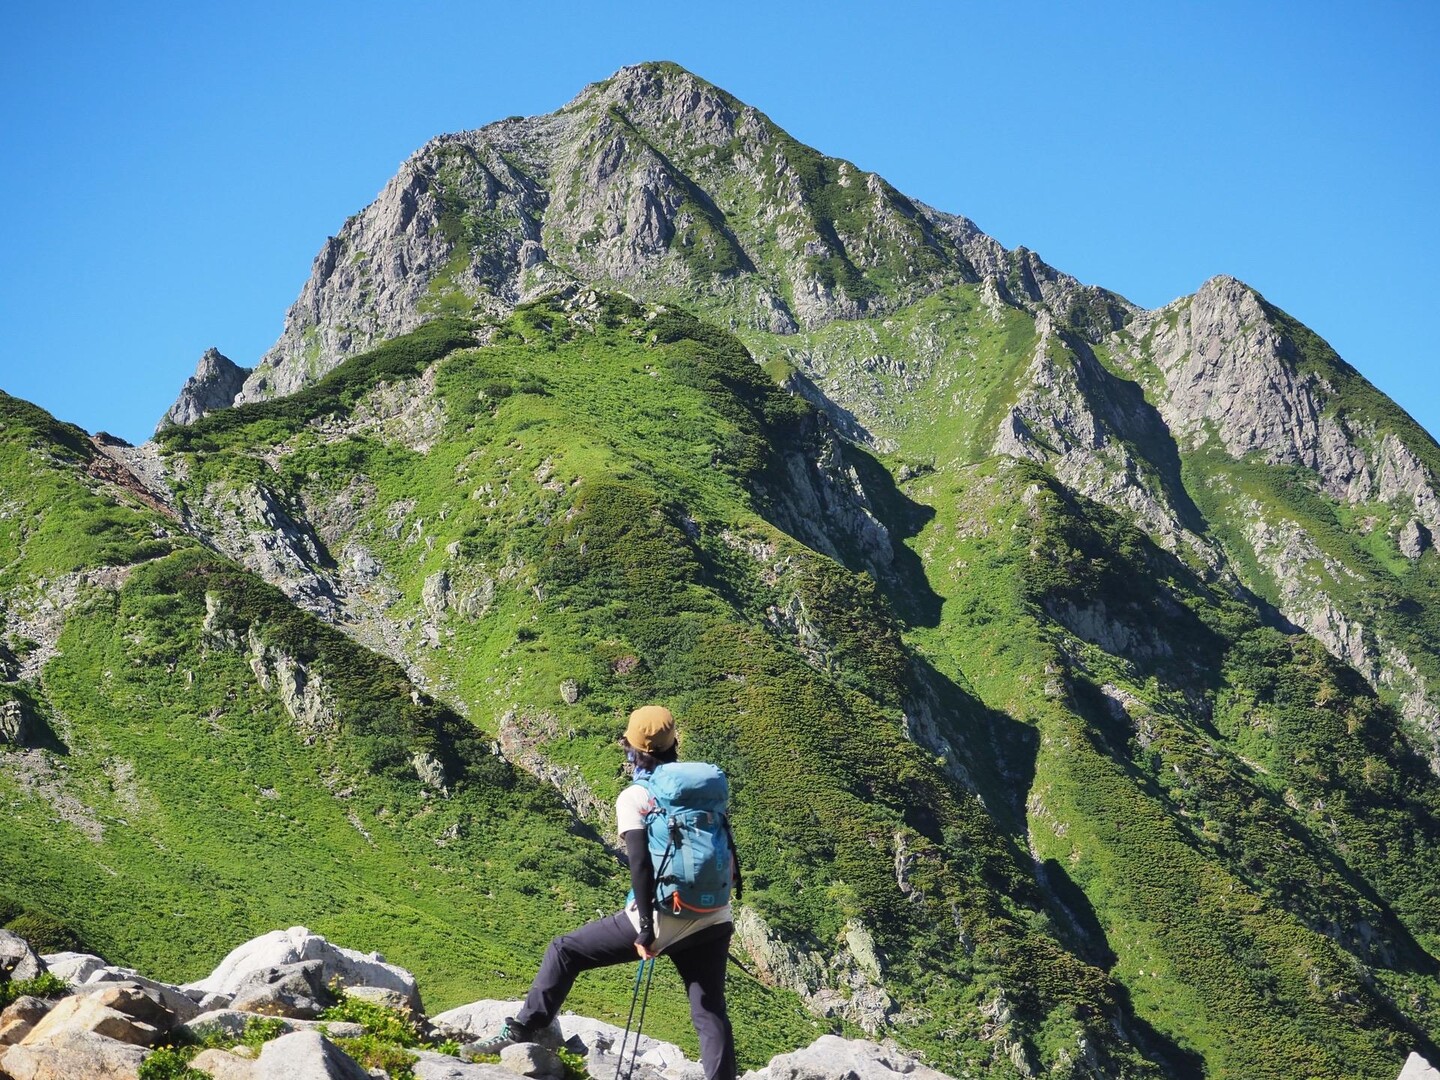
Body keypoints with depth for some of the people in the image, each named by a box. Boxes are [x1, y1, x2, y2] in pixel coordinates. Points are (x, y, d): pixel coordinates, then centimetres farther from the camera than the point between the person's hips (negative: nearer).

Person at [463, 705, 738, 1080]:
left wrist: (646, 930, -17)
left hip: (665, 919, -5)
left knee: (565, 951, 10)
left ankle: (521, 1032, 13)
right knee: (710, 1013, 9)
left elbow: (641, 864, -17)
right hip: (713, 919, 5)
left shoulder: (634, 799, -7)